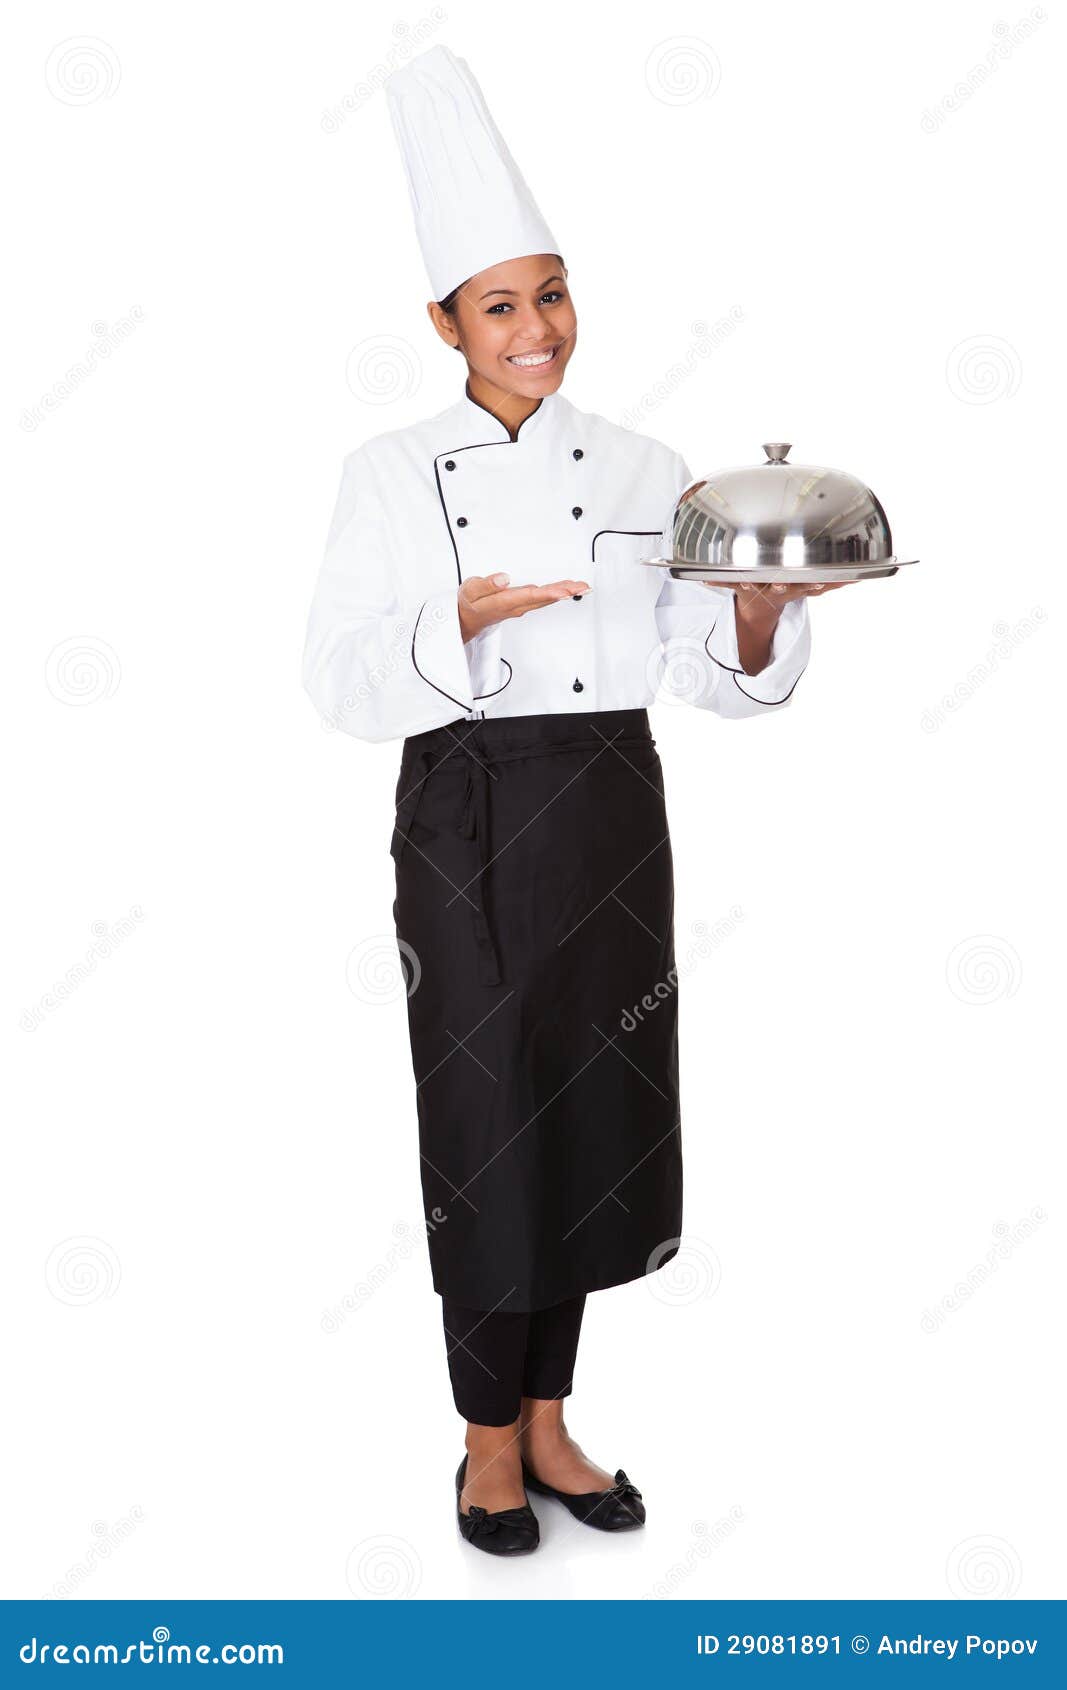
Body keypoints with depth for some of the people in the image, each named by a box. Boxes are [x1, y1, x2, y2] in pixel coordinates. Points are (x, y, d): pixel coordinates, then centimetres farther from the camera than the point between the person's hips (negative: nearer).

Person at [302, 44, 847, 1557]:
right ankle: (491, 1439, 22)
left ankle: (550, 1421, 27)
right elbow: (341, 678, -6)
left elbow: (722, 679, 3)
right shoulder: (393, 475, -1)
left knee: (594, 1114, 8)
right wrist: (459, 625, -23)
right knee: (488, 1121, 1)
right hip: (467, 821, -3)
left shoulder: (642, 470, 5)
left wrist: (763, 608, -18)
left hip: (612, 816, 3)